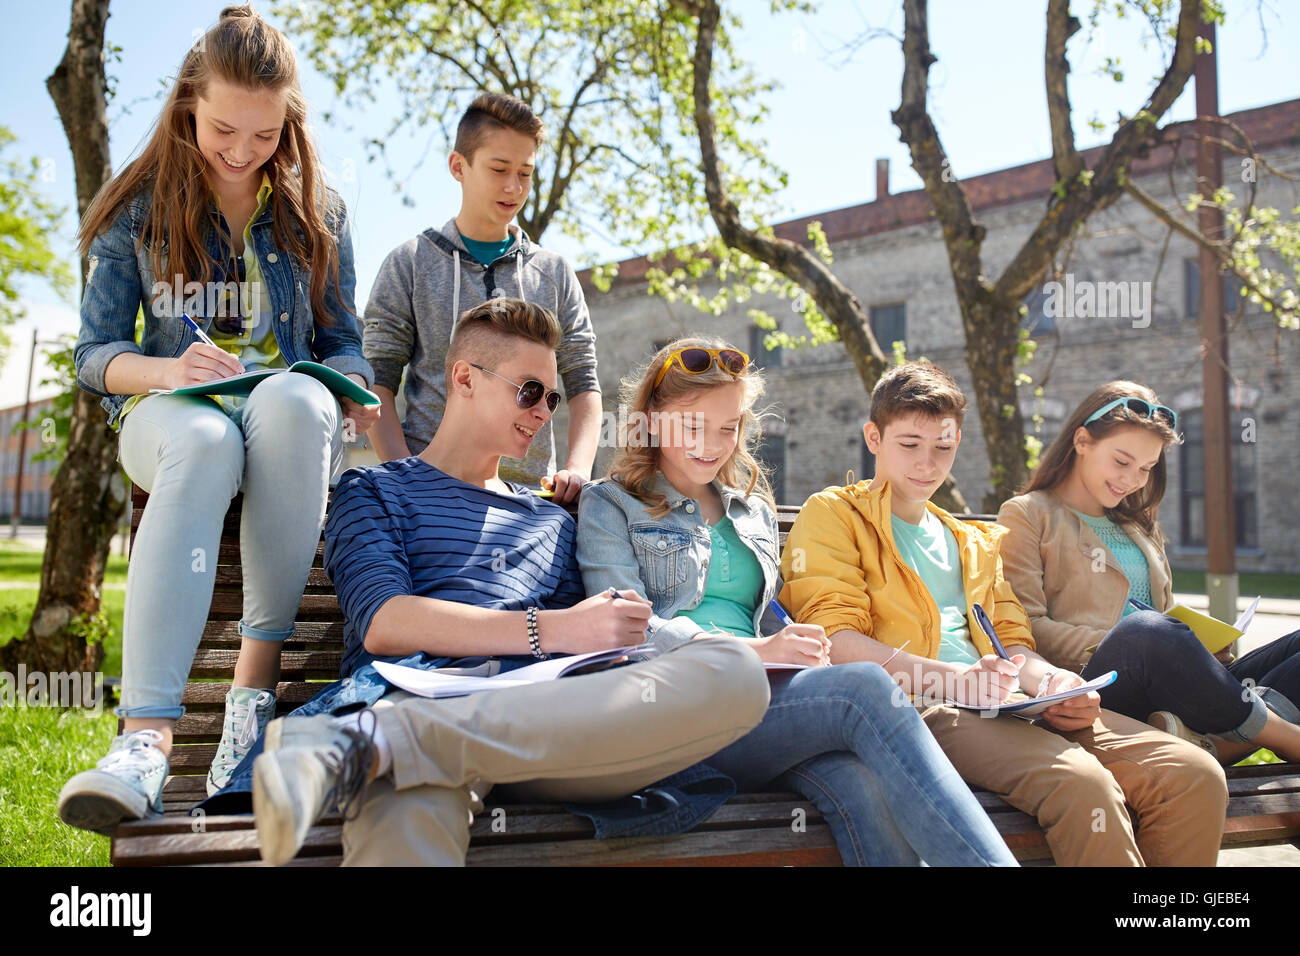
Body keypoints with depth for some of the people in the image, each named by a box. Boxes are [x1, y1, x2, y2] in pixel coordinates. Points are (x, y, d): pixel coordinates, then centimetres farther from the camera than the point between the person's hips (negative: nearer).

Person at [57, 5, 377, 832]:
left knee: (290, 400, -39)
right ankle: (147, 739, -53)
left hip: (292, 420, 1)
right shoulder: (138, 210, 8)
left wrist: (355, 394, -12)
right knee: (202, 441, -41)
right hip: (170, 418, -1)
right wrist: (166, 369, -17)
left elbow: (341, 342, 12)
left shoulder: (317, 213, 12)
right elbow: (95, 353, 5)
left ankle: (259, 676, -34)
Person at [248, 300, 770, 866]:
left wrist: (613, 626, 2)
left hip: (547, 721, 7)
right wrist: (550, 630, -7)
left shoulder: (552, 521, 38)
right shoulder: (373, 491, 22)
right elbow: (383, 624, 1)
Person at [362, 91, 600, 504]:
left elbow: (583, 384, 13)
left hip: (530, 488, 3)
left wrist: (577, 468, -6)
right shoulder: (410, 265, 10)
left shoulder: (554, 274, 17)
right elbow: (378, 385, 4)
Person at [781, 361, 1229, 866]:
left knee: (1195, 776, -15)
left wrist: (1052, 681, -3)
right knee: (1083, 783, -34)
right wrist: (955, 678, -18)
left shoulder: (977, 542, 32)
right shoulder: (831, 516, 10)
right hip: (917, 709, -7)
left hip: (1008, 709, 7)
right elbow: (833, 639, -4)